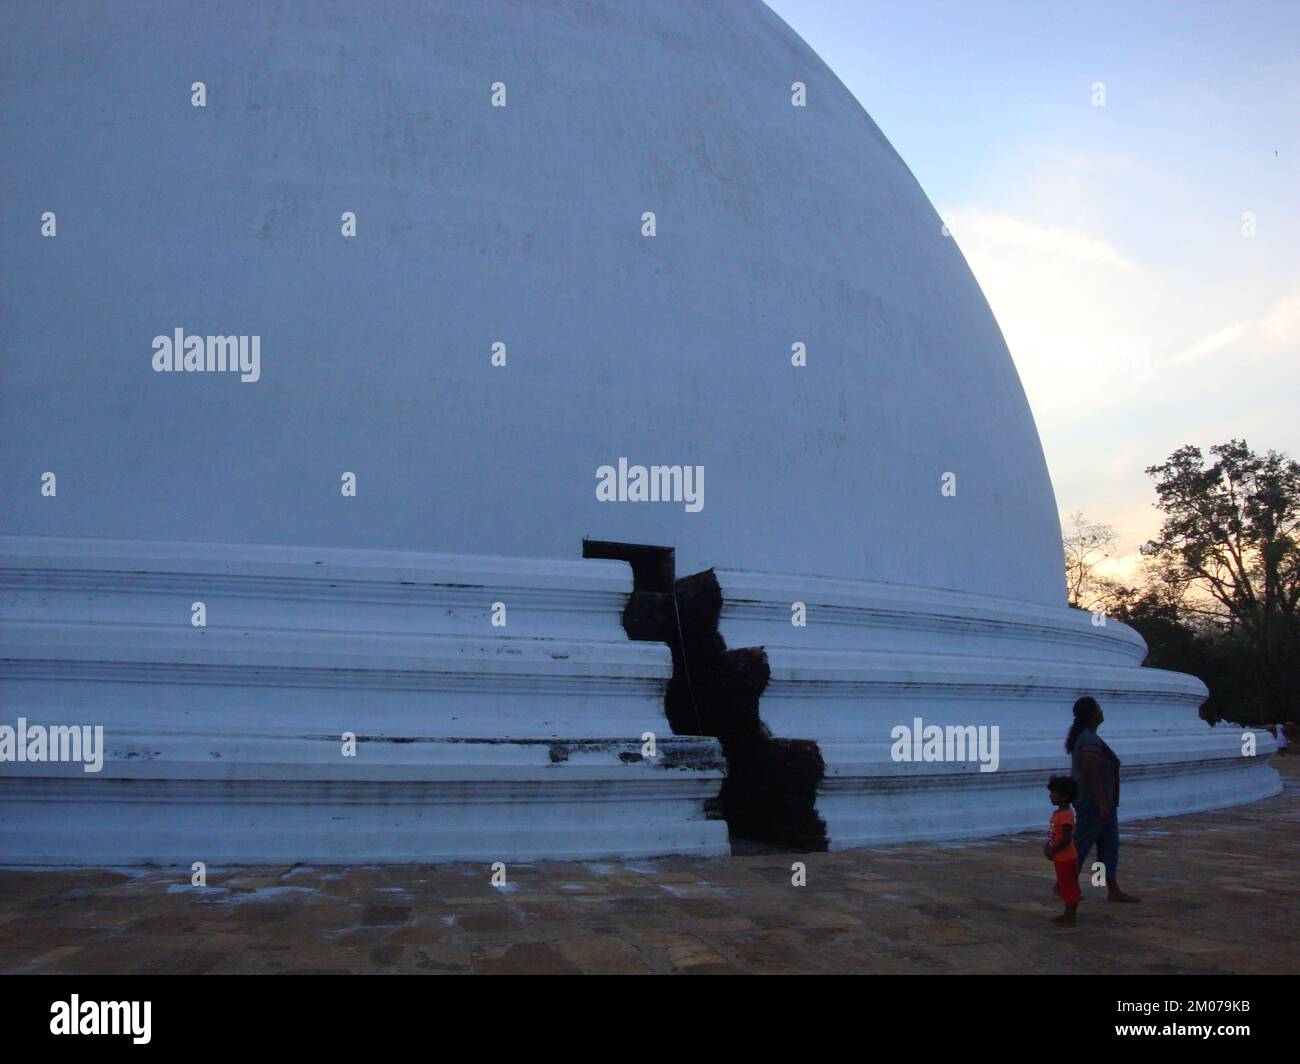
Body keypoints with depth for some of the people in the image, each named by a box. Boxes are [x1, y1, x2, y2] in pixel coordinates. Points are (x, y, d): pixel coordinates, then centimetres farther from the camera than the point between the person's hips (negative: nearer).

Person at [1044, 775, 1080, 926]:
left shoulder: (1066, 815, -23)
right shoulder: (1057, 813, 9)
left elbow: (1066, 839, -25)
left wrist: (1053, 851, -19)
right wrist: (1048, 845, 5)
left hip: (1066, 858, -10)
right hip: (1061, 858, 10)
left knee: (1070, 888, 0)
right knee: (1064, 887, 19)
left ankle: (1070, 919, 7)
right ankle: (1067, 914, 30)